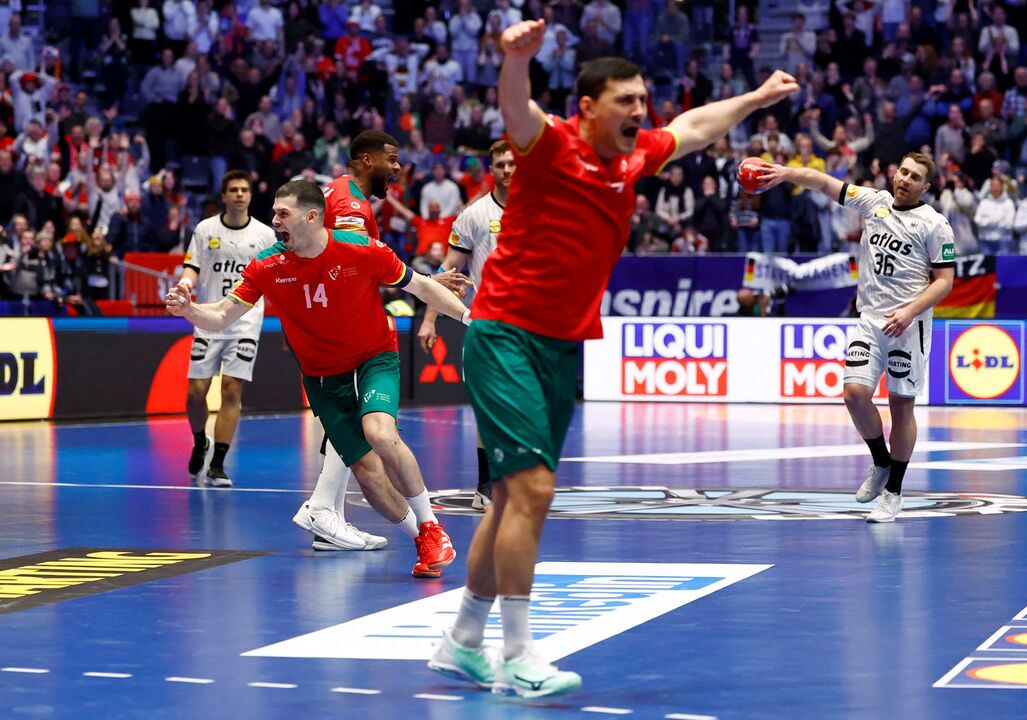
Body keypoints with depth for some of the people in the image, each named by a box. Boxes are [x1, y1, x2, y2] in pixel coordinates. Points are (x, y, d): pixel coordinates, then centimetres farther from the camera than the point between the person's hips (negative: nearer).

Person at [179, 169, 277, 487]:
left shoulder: (265, 234, 5)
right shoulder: (205, 229, 4)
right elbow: (192, 268, 4)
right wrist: (186, 283, -19)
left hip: (245, 324, 0)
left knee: (232, 392, -8)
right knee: (196, 392, -3)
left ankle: (217, 466, -4)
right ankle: (200, 444, 27)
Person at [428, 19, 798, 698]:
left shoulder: (636, 157, 7)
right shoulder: (552, 144, -13)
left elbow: (693, 126, 27)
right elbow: (516, 107, -35)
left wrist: (759, 97, 36)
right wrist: (518, 57, -56)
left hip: (566, 348, 8)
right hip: (506, 336, -8)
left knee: (515, 498, 11)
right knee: (532, 486, -16)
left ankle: (463, 643, 23)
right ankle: (517, 658, -11)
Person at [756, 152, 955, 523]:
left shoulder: (935, 224, -3)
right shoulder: (874, 201, 9)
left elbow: (945, 280, -5)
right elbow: (825, 183, 9)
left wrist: (910, 311, -17)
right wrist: (787, 173, -7)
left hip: (909, 325, -4)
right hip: (870, 320, 4)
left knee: (901, 405, 0)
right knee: (855, 392, -10)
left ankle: (893, 492, 11)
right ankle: (881, 465, 14)